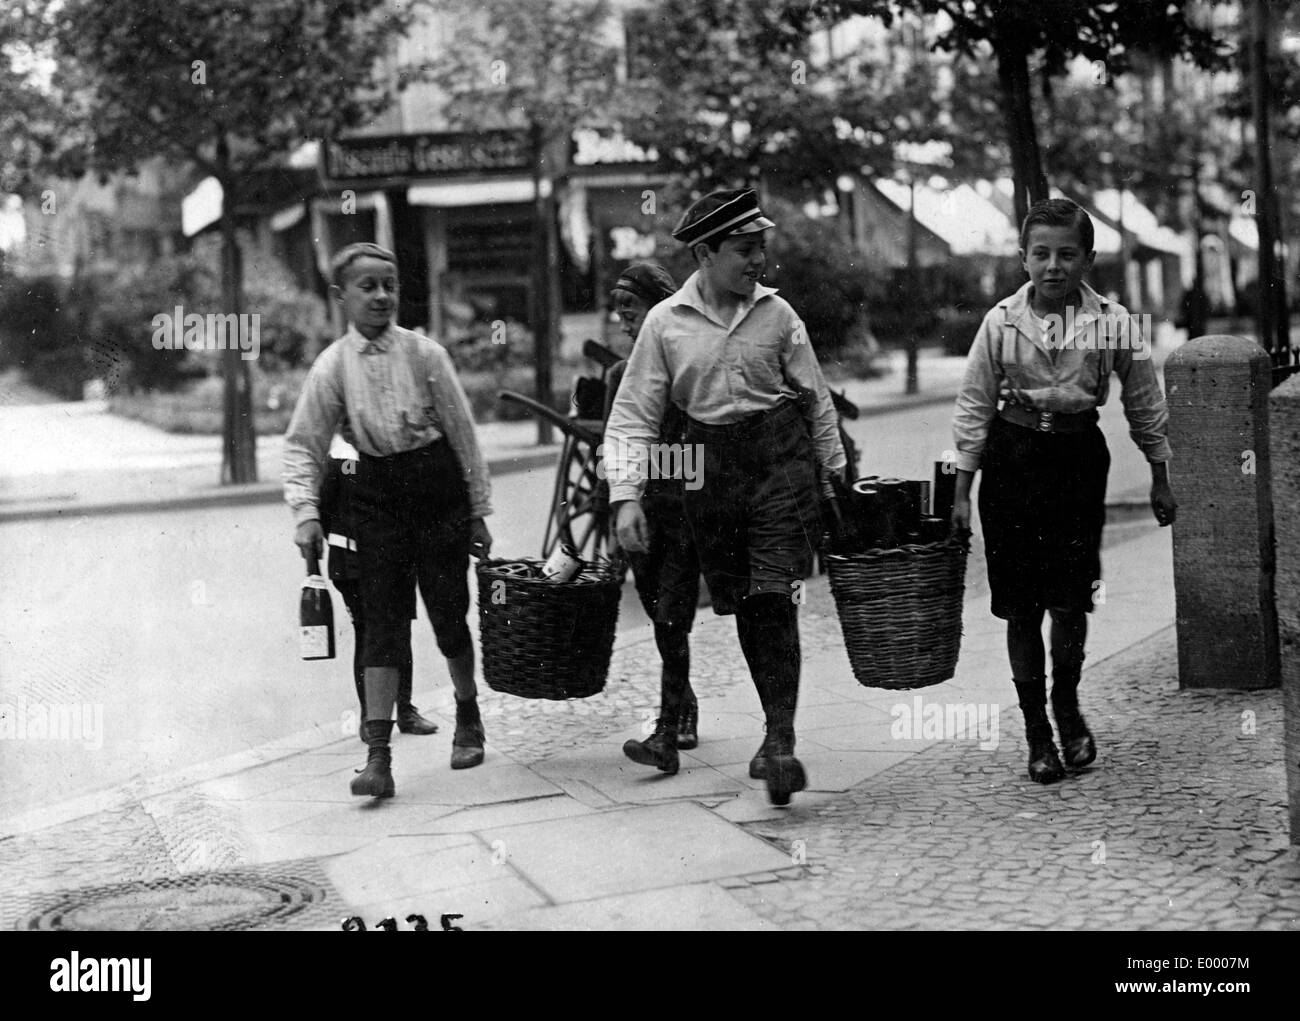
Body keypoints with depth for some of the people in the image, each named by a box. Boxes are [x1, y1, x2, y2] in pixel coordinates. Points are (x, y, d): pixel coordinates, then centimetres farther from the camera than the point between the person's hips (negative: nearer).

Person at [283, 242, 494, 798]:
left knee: (448, 610, 5)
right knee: (382, 619, -4)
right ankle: (378, 756, -5)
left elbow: (462, 432, 1)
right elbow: (303, 444, 2)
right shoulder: (333, 366, -2)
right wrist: (306, 512, -11)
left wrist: (479, 511, 3)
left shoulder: (424, 353, -4)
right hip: (377, 494, 1)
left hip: (438, 485, 0)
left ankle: (469, 716, 32)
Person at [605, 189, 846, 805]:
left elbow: (816, 400, 11)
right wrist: (626, 496, -9)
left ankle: (780, 740, -11)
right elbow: (634, 415, 0)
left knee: (774, 599, -12)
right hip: (710, 469, 1)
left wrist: (834, 477, 13)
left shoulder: (776, 312, 2)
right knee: (742, 606, 9)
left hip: (781, 458, -1)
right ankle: (778, 727, 25)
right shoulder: (665, 322, -1)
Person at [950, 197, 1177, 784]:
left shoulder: (1112, 323, -6)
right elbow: (974, 408, 0)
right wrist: (961, 491, -2)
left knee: (1071, 599, -2)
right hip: (1012, 457, 0)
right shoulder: (1001, 323, -6)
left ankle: (1067, 705, 25)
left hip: (1079, 455, 0)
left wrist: (1160, 480, 11)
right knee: (1021, 607, 3)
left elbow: (1144, 406, 5)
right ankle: (1036, 729, 15)